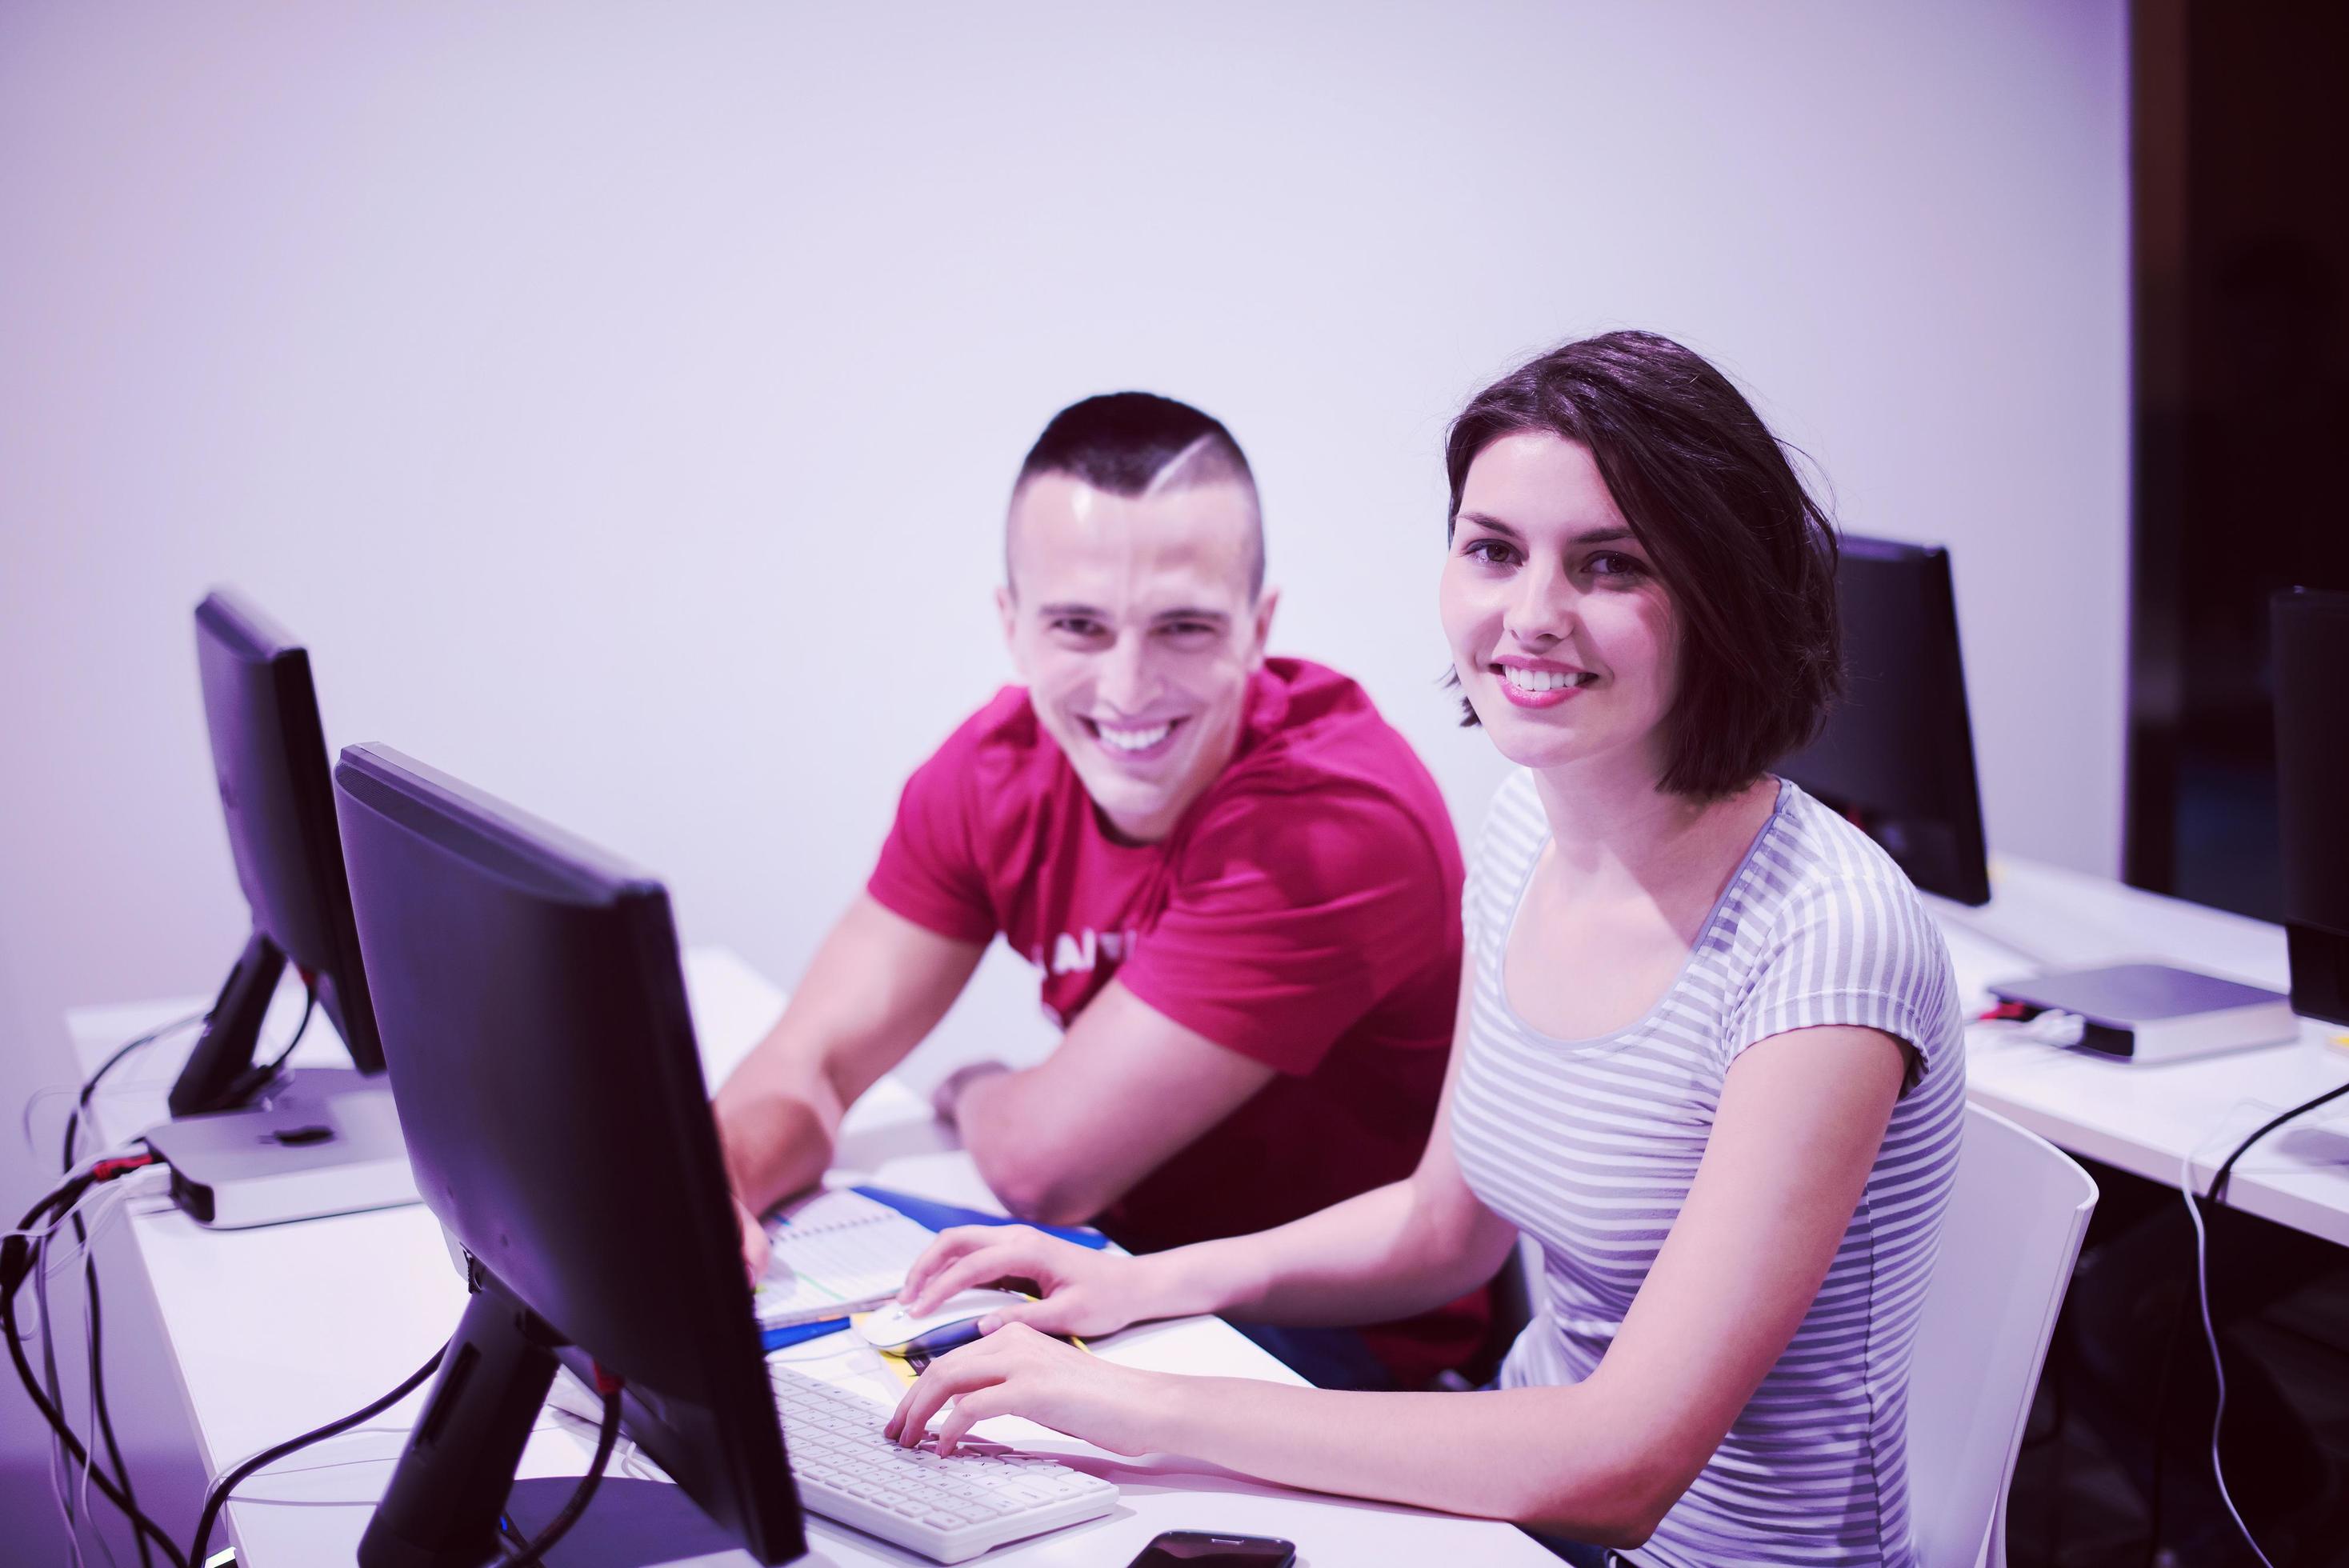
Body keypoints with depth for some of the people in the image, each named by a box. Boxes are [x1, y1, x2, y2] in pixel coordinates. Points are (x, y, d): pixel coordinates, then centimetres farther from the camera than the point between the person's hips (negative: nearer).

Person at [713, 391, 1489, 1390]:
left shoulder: (1334, 821, -28)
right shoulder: (997, 768, -5)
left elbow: (1045, 1164, -24)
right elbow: (807, 1065, -5)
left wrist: (976, 1096, -1)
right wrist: (704, 1185, -27)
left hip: (1349, 1341, -6)